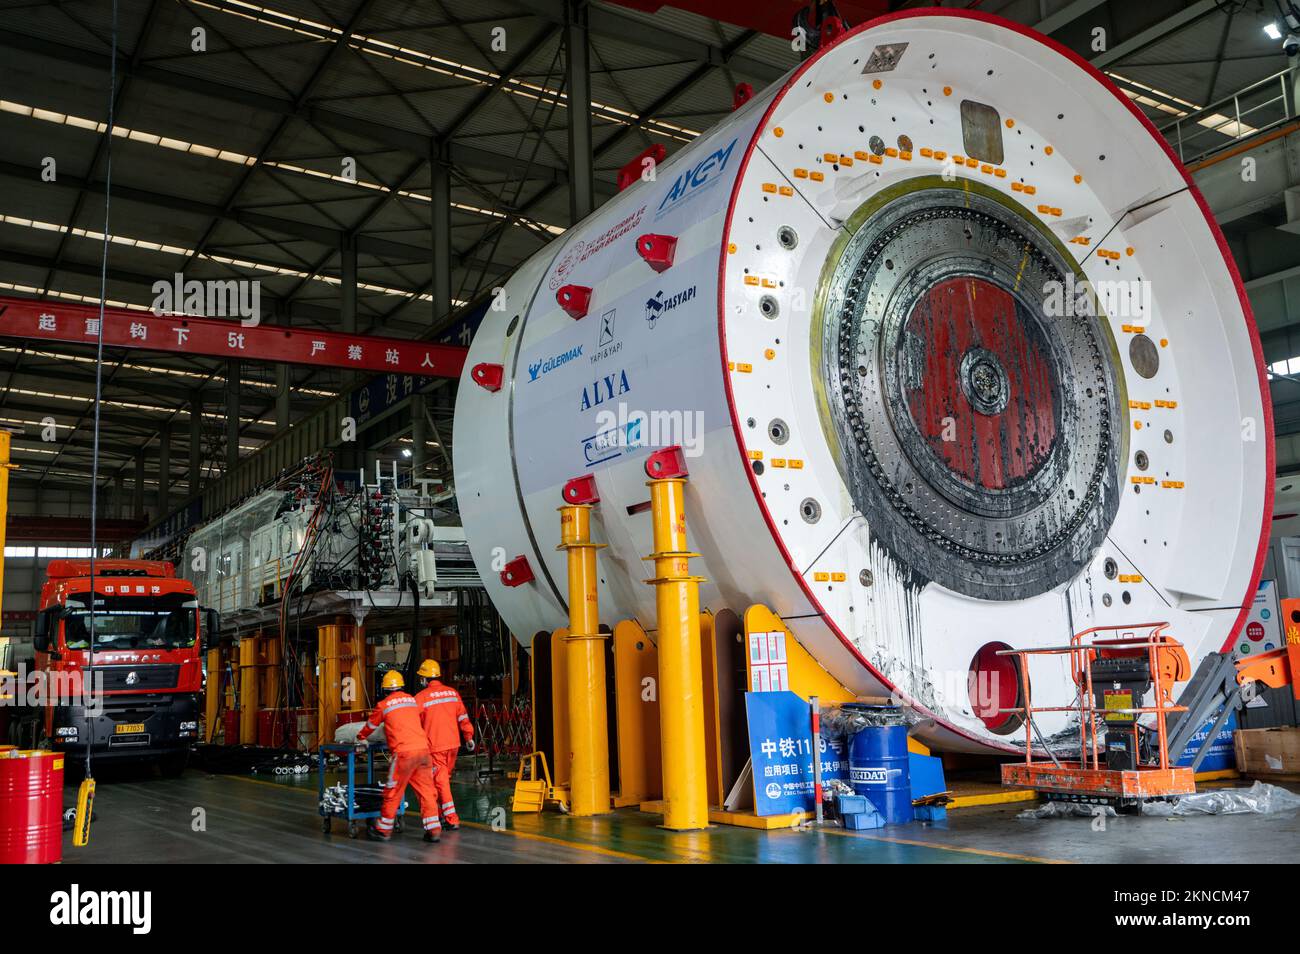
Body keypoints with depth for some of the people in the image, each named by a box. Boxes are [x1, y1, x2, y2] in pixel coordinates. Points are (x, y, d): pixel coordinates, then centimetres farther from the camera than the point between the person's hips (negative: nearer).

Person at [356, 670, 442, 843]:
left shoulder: (383, 705, 4)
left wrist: (361, 738, 41)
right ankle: (433, 830, 6)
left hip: (404, 752, -5)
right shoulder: (412, 700, 17)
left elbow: (371, 725, 21)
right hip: (423, 748, 5)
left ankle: (383, 830, 18)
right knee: (427, 791, 8)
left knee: (393, 792, 7)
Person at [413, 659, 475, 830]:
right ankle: (444, 813, 28)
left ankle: (452, 820, -4)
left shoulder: (421, 697, -9)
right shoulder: (453, 693, 7)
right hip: (453, 743, 5)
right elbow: (463, 717, 10)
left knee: (441, 781, 0)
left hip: (434, 745, -5)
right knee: (445, 779, 19)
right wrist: (469, 737, 18)